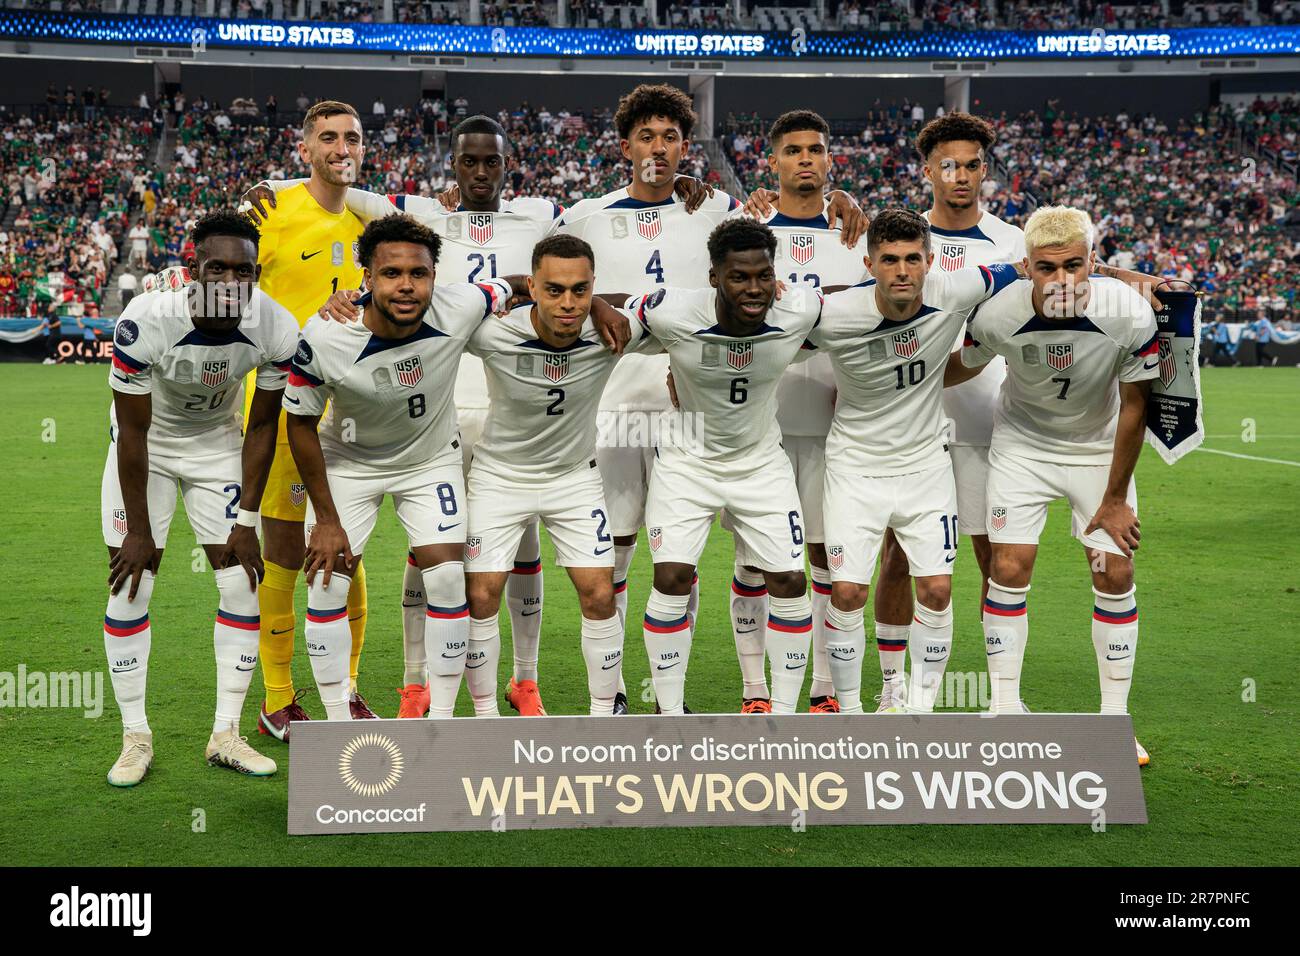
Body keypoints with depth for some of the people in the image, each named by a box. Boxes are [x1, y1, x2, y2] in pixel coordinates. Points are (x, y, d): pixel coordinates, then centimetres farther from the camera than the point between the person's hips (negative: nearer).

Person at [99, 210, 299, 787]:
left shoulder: (276, 330, -25)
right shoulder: (145, 323, -34)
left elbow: (262, 425, -10)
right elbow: (133, 433, -22)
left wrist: (246, 521, -8)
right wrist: (139, 530, -17)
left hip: (218, 445, 3)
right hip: (145, 447, -2)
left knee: (242, 584, -2)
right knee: (130, 586, -6)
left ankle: (225, 735, 9)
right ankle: (136, 738, 6)